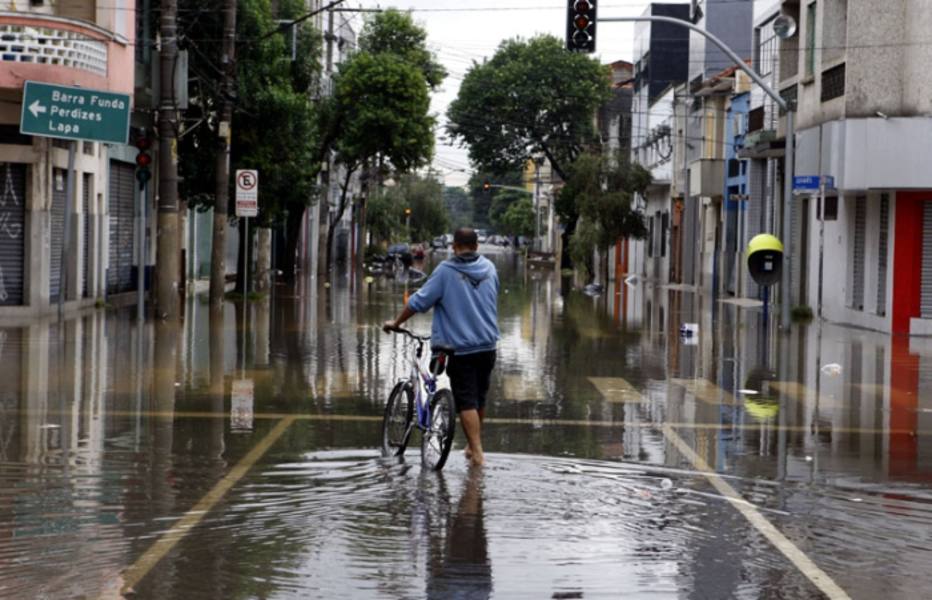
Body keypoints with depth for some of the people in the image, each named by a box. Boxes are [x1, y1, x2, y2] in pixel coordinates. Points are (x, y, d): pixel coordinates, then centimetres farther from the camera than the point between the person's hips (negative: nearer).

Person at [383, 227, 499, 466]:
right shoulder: (489, 268, 5)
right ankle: (473, 445, 32)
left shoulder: (446, 271, -11)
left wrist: (396, 323, 3)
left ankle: (477, 453, -9)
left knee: (466, 401, -2)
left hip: (460, 347, -5)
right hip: (488, 345, 5)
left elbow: (419, 301, -10)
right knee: (479, 398, 18)